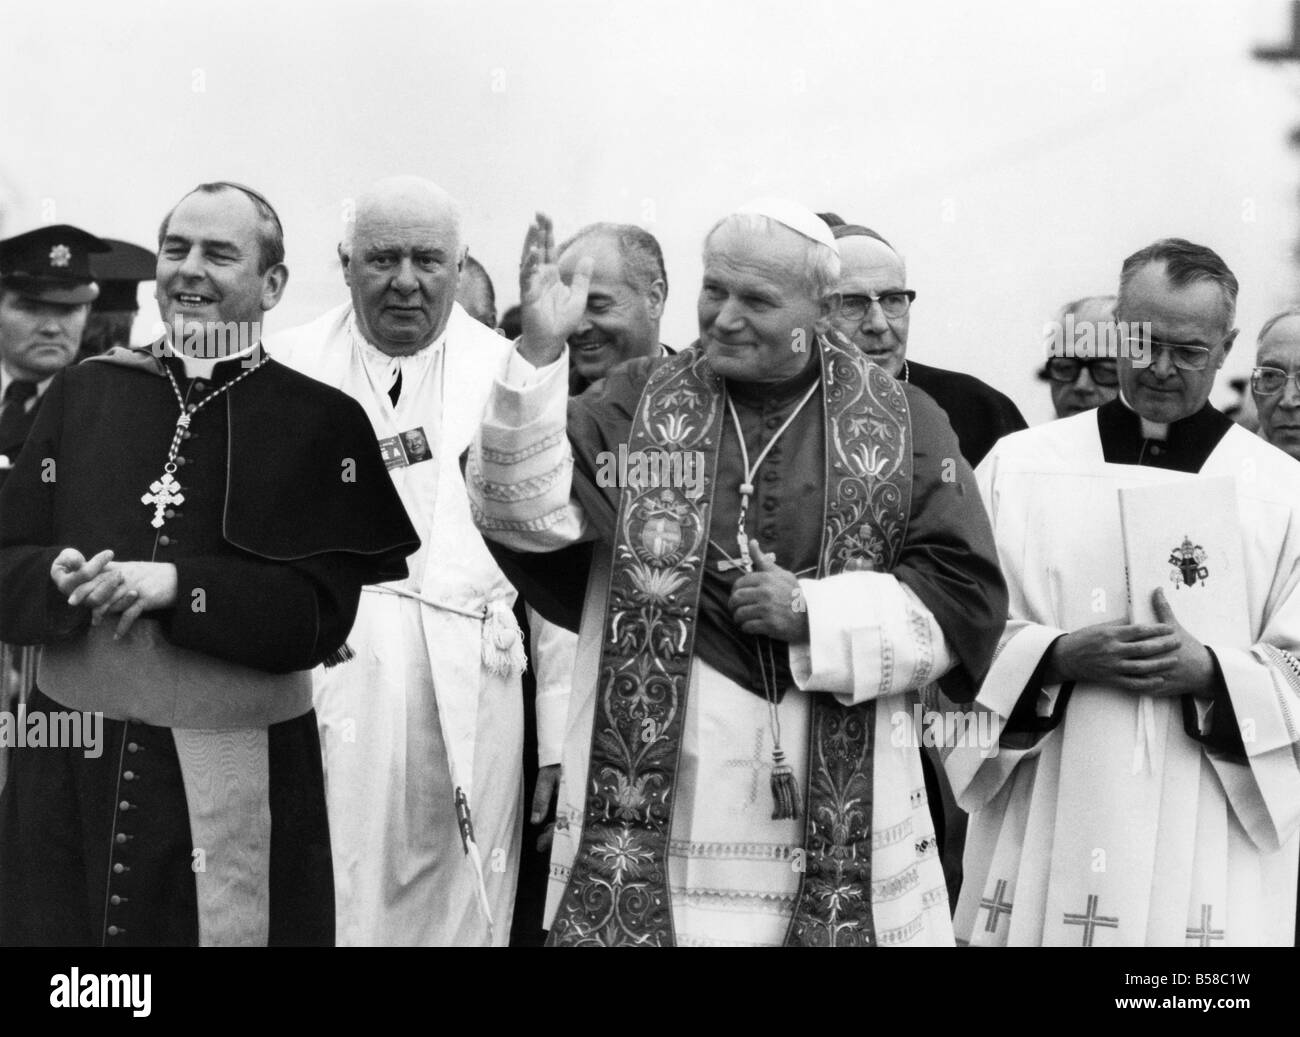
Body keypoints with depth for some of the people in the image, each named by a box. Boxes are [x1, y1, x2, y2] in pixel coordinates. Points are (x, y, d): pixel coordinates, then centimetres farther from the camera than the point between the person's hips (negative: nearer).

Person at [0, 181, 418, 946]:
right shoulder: (83, 394, 8)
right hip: (71, 765, 3)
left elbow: (321, 615, -10)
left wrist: (175, 585, -20)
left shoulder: (322, 421, -1)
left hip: (240, 776, -2)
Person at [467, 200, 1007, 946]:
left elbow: (967, 595, 1)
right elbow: (525, 512, -8)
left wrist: (814, 612, -10)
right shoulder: (637, 405, 6)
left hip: (844, 798, 0)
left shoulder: (903, 425, 6)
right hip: (655, 798, 0)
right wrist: (540, 352, -20)